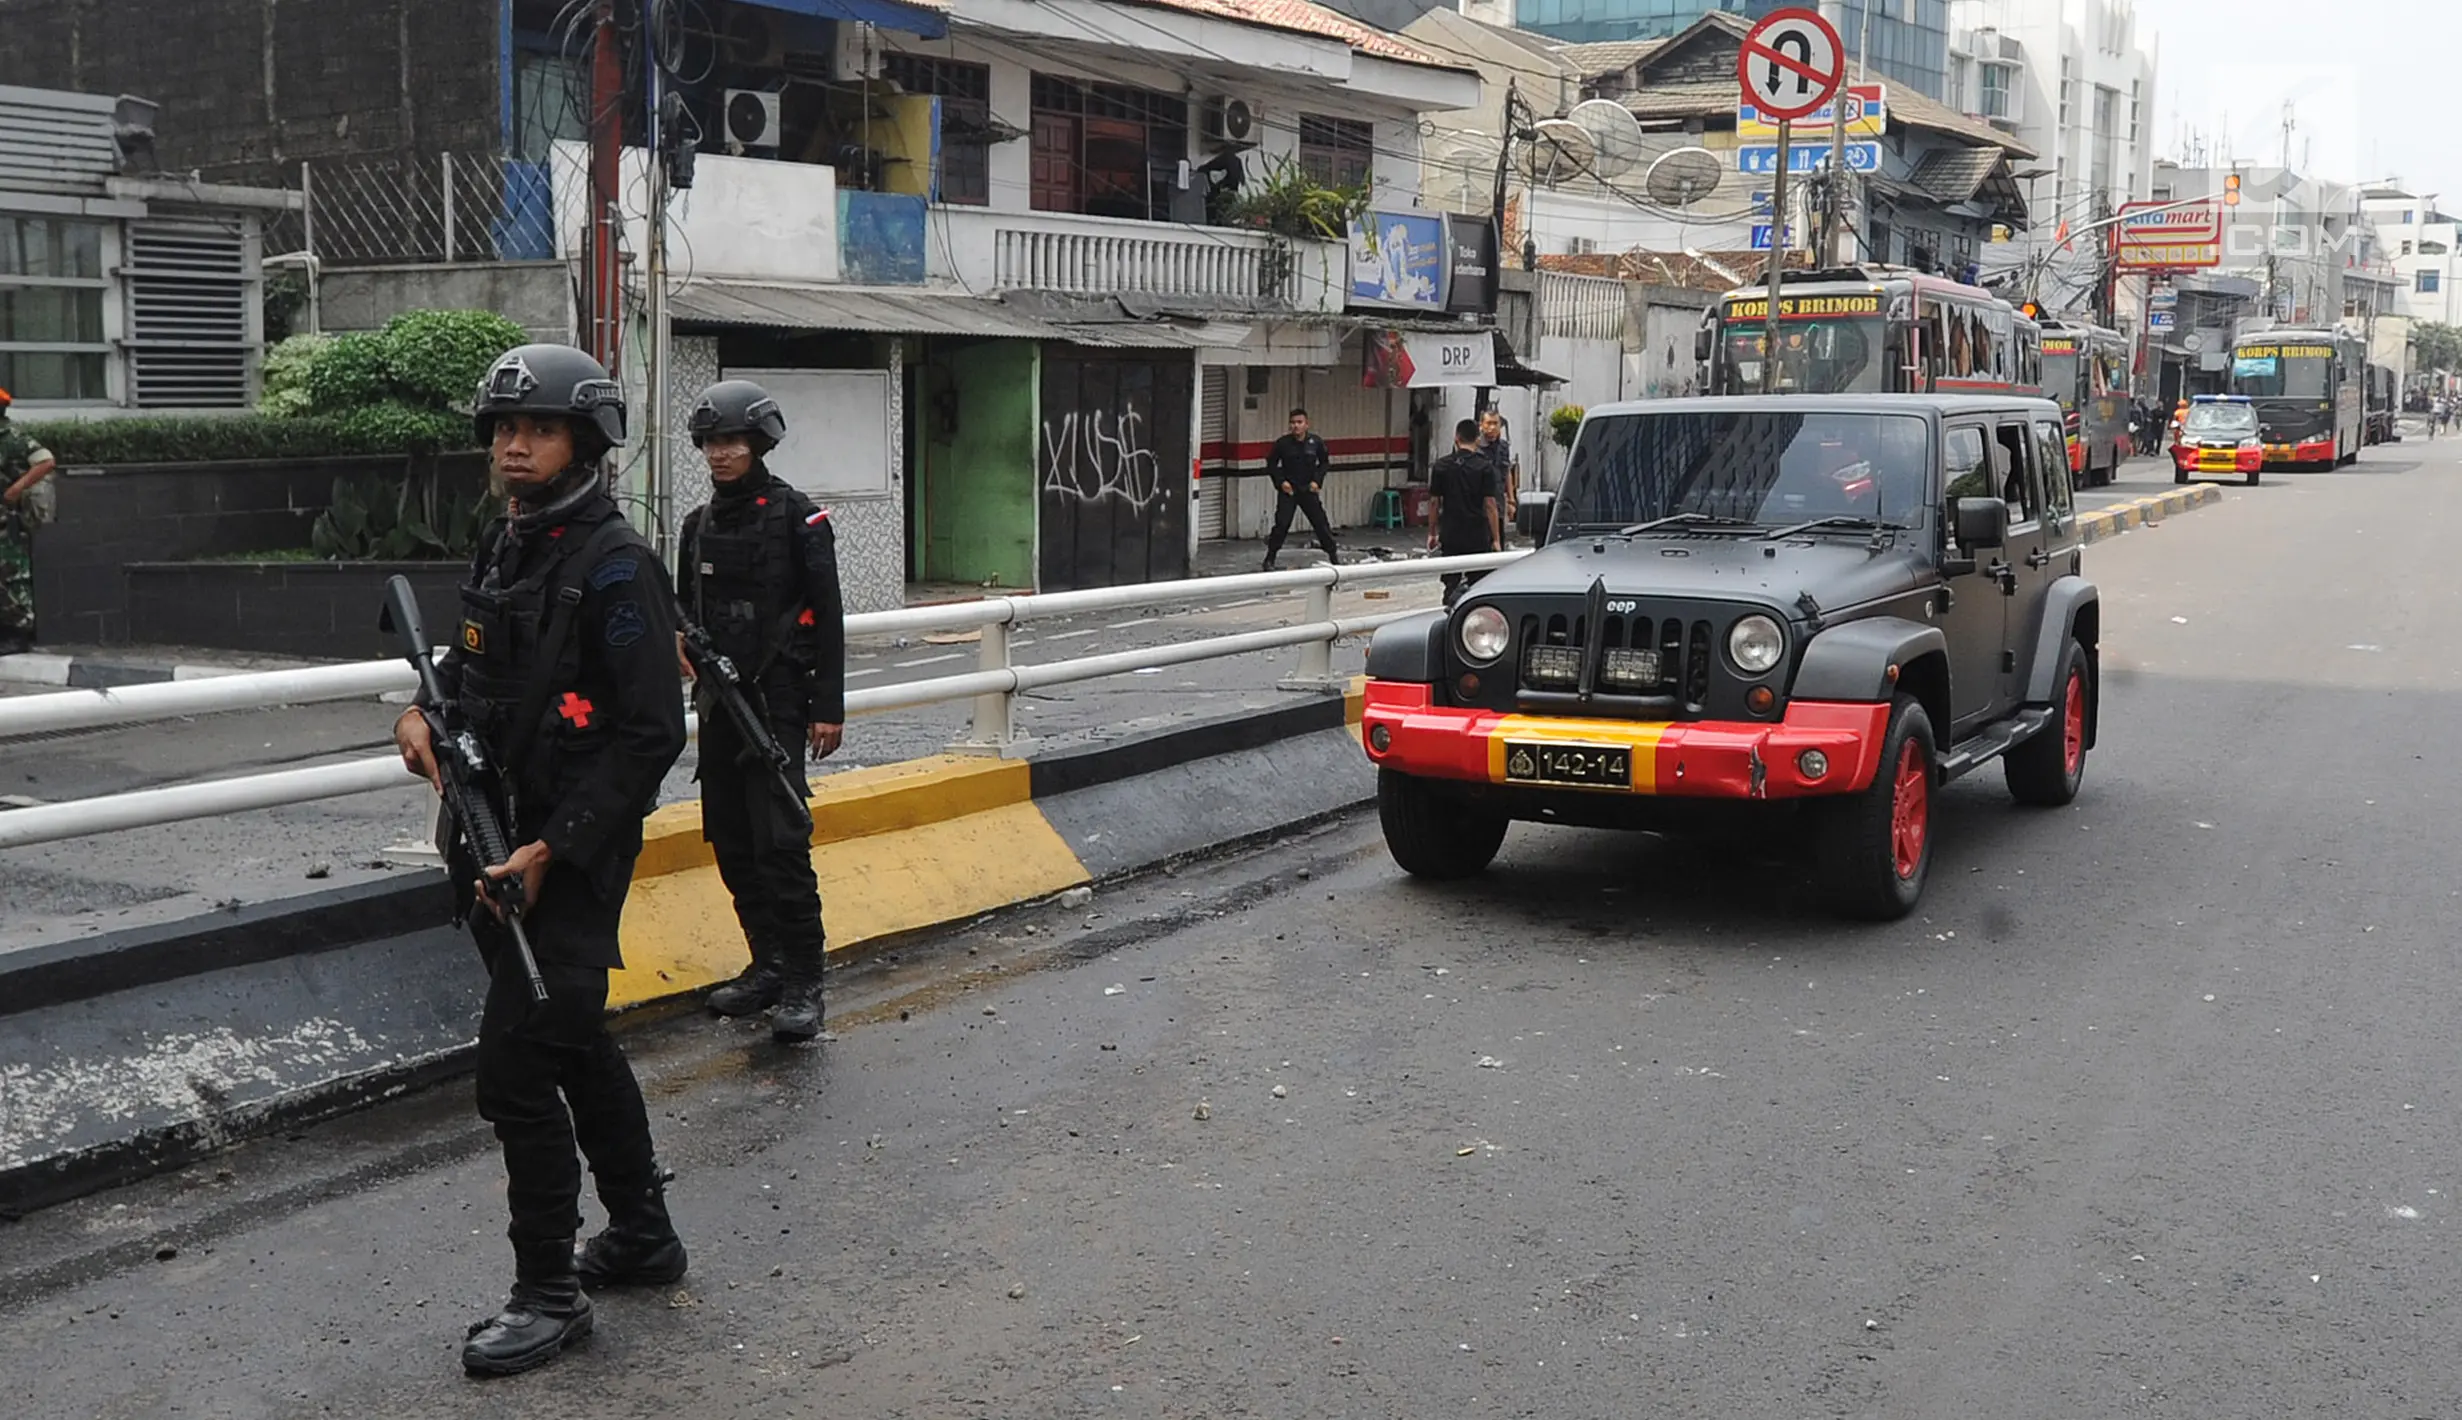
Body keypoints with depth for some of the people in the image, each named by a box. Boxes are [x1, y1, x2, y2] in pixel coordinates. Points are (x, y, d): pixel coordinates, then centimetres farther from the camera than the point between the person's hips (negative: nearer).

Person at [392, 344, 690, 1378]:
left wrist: (552, 849, -22)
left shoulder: (615, 565, -16)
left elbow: (650, 734, -19)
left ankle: (548, 1294, 5)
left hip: (569, 858, -9)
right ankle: (642, 1234, 34)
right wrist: (425, 711, 4)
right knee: (576, 1042, 19)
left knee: (517, 1068, -8)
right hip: (493, 844, 9)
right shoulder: (503, 545, 10)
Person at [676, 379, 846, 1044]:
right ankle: (768, 963, 20)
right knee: (732, 841, 9)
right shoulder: (699, 525, 13)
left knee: (780, 838, -12)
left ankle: (803, 980, -8)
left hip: (778, 701, -7)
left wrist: (828, 706, -9)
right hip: (718, 702, 7)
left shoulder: (796, 517, -5)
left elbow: (826, 615, -6)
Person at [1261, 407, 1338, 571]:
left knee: (1321, 523, 3)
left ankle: (1333, 557, 18)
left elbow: (1323, 463, 10)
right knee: (1281, 525, -10)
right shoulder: (1282, 443, -9)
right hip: (1287, 490, -2)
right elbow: (1271, 464, 2)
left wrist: (1317, 480, -2)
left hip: (1308, 490, 2)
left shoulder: (1316, 442, -4)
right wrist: (1280, 481, -9)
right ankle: (1269, 560, 0)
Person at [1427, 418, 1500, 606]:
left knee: (1451, 583, 8)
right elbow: (1490, 504, -9)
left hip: (1450, 535, 2)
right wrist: (1495, 539, -4)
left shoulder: (1441, 466, 1)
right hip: (1478, 536, -2)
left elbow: (1433, 502, 3)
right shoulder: (1485, 467, -6)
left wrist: (1432, 533, 14)